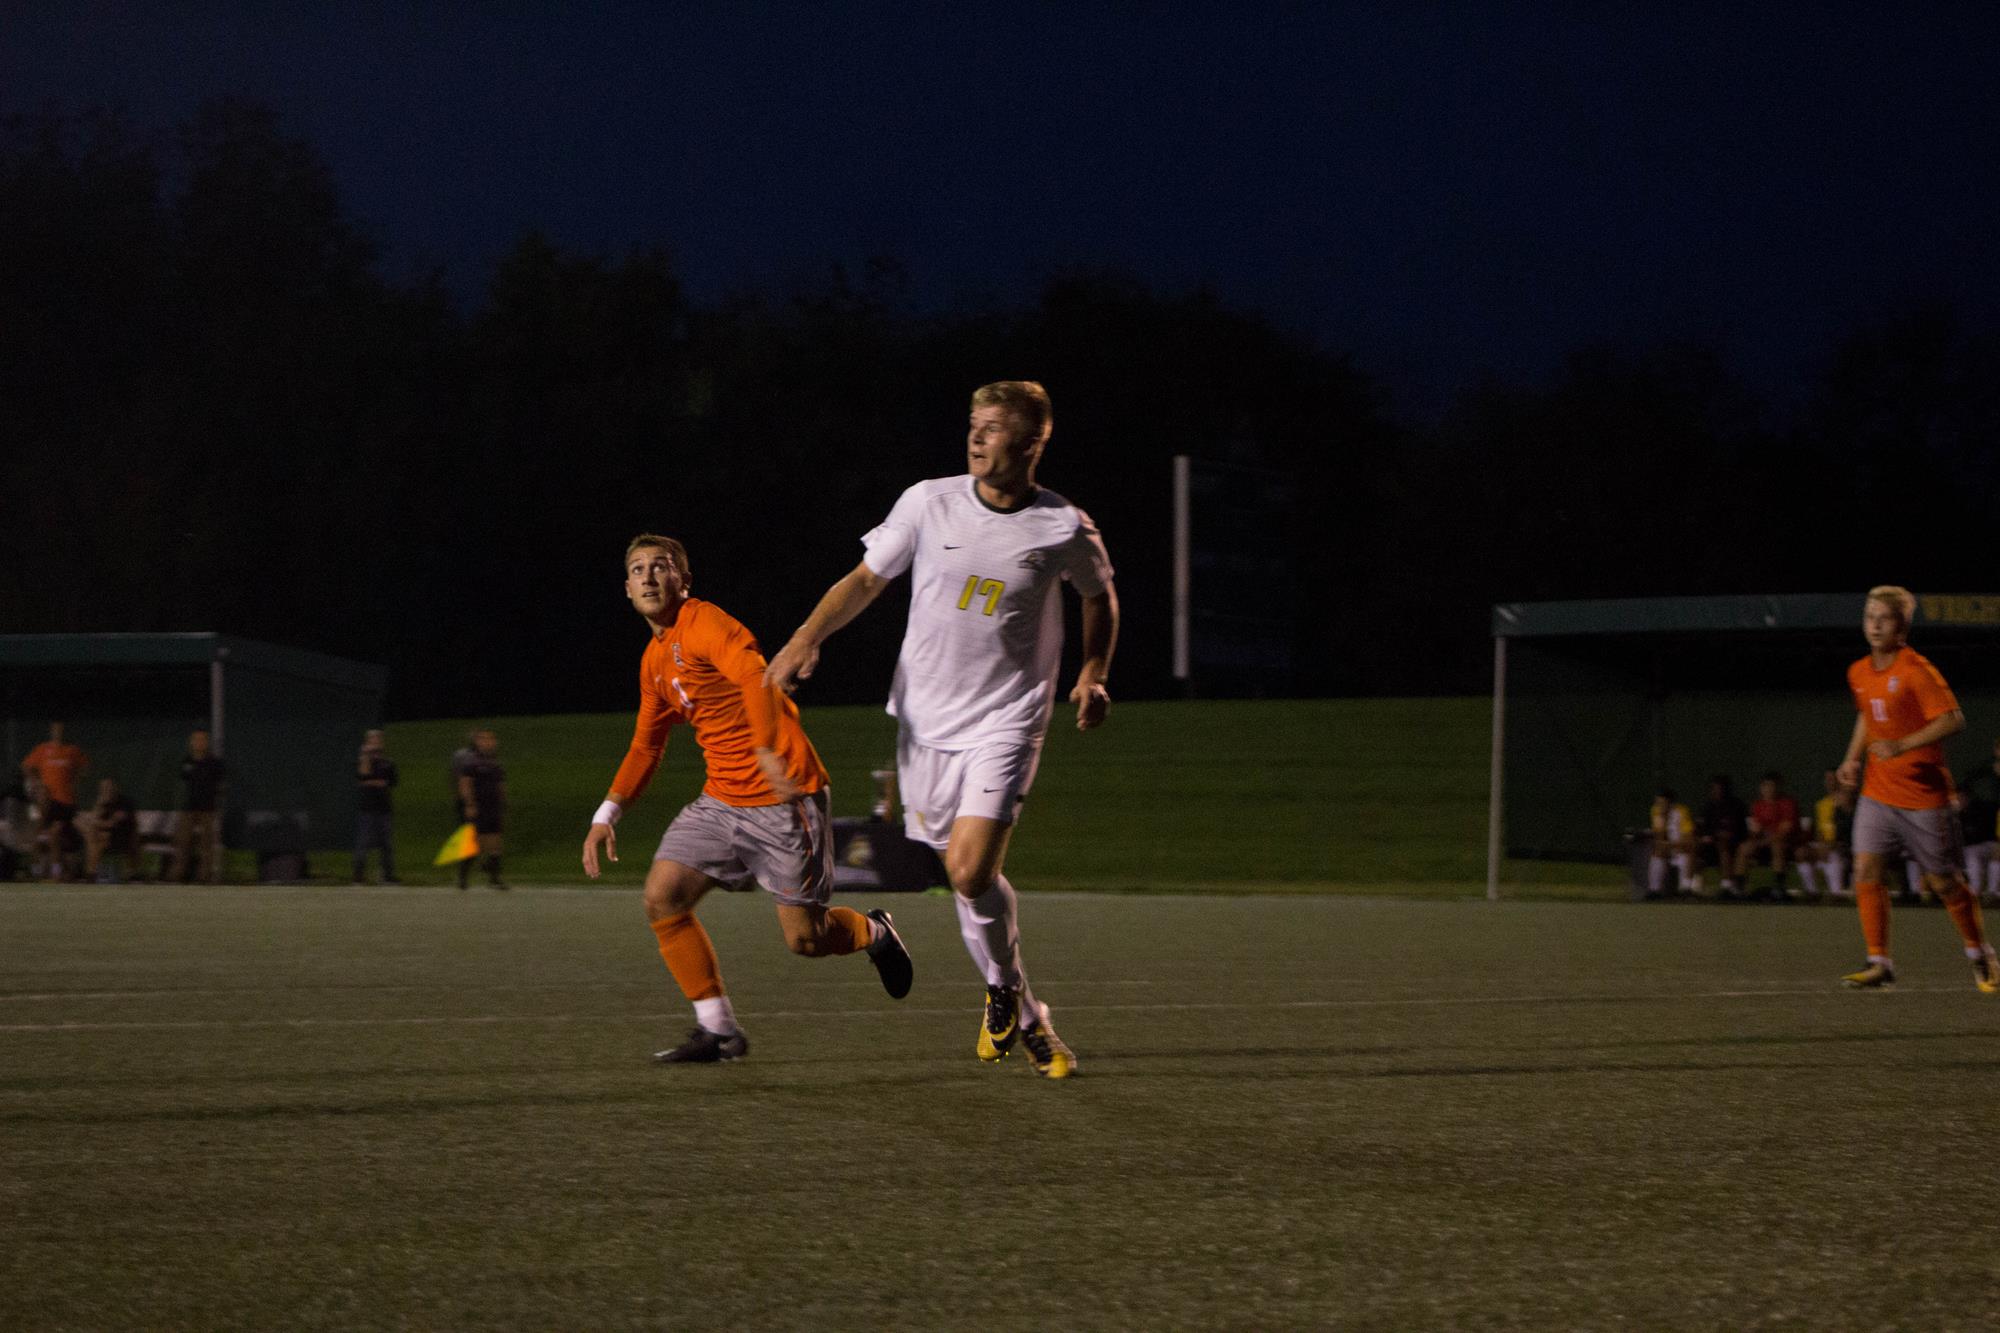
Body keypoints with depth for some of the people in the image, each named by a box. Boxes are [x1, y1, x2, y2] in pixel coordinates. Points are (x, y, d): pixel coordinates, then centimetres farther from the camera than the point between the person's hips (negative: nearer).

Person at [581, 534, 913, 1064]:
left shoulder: (704, 623, -12)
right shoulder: (654, 660, 14)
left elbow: (754, 678, -29)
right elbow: (646, 746, 25)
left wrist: (769, 752, -44)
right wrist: (607, 815, 15)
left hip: (783, 799, -8)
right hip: (720, 799, 8)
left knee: (804, 938, -6)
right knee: (663, 897, -8)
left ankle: (873, 933, 29)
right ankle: (717, 1030, 1)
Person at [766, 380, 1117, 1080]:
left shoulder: (1065, 528, -7)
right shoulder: (929, 502, -4)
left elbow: (1100, 595, 14)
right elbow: (865, 579, 5)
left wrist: (1093, 673, 1)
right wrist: (807, 637, -9)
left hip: (1005, 721, -3)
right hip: (925, 715, 3)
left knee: (970, 871, -18)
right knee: (964, 869, 7)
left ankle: (1005, 987, 8)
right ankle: (1026, 1020, 25)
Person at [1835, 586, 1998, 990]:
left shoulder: (1916, 670, -16)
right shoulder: (1859, 673, 6)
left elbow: (1952, 720, -22)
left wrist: (1903, 746, -32)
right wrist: (1853, 757, 11)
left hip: (1924, 795, -5)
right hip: (1877, 792, 5)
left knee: (1942, 882, 4)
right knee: (1865, 870, -11)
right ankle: (1879, 964, -6)